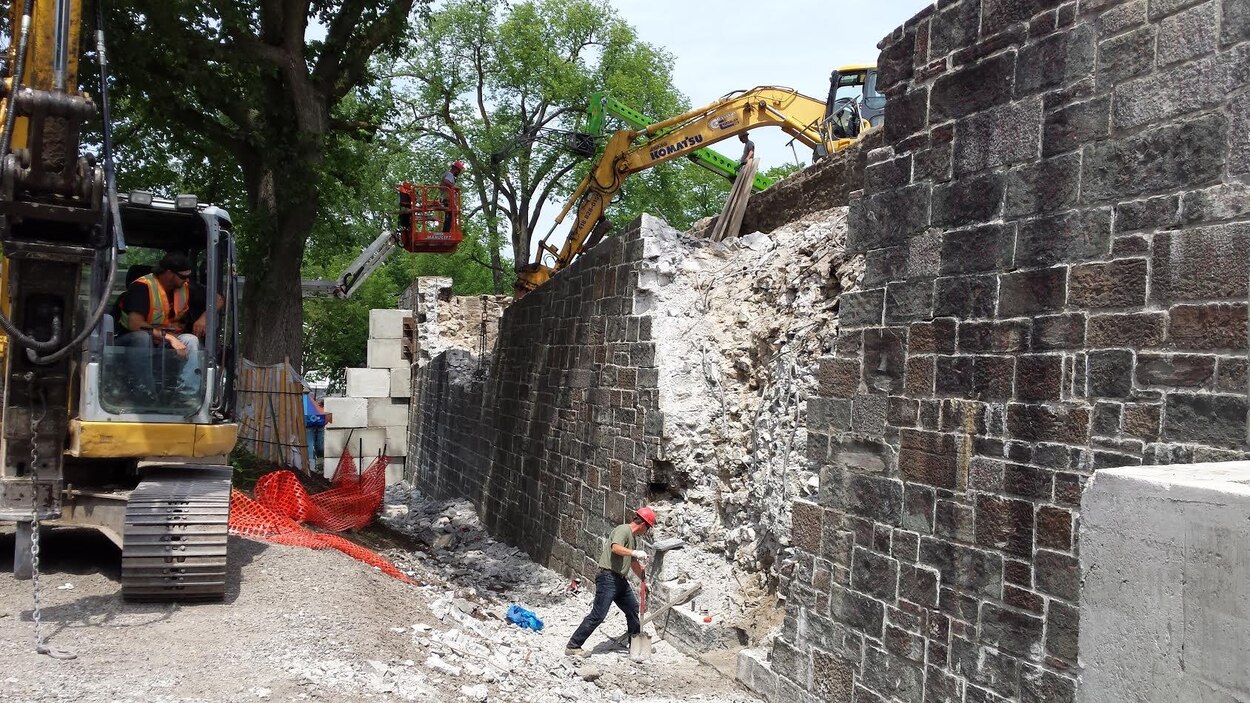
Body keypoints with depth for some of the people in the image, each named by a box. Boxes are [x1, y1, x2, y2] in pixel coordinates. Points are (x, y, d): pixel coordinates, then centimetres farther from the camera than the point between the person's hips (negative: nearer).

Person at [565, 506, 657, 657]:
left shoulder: (633, 537, 19)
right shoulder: (623, 530, -12)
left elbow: (633, 562, 28)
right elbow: (615, 548, -31)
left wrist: (644, 579, 32)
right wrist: (635, 552, -39)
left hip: (620, 580, 10)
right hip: (608, 578, -10)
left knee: (633, 609, 19)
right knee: (598, 615, -12)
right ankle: (573, 646, -7)